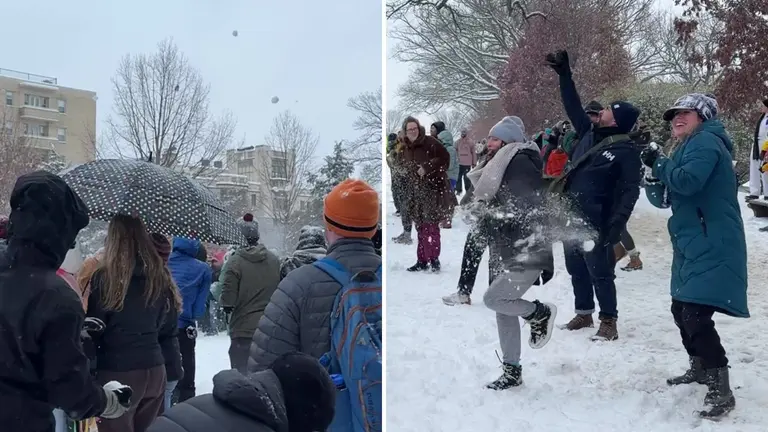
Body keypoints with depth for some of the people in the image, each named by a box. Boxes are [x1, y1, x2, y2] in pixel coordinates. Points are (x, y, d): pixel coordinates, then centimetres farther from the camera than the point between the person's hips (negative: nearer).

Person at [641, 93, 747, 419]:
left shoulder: (706, 141, -9)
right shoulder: (687, 149, 20)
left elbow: (688, 182, -26)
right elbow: (663, 199, 15)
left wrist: (659, 162, -10)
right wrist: (653, 171, -3)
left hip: (712, 247, -10)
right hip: (693, 246, 10)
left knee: (696, 316, -17)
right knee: (682, 310, 19)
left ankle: (721, 390, -8)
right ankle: (700, 368, 38)